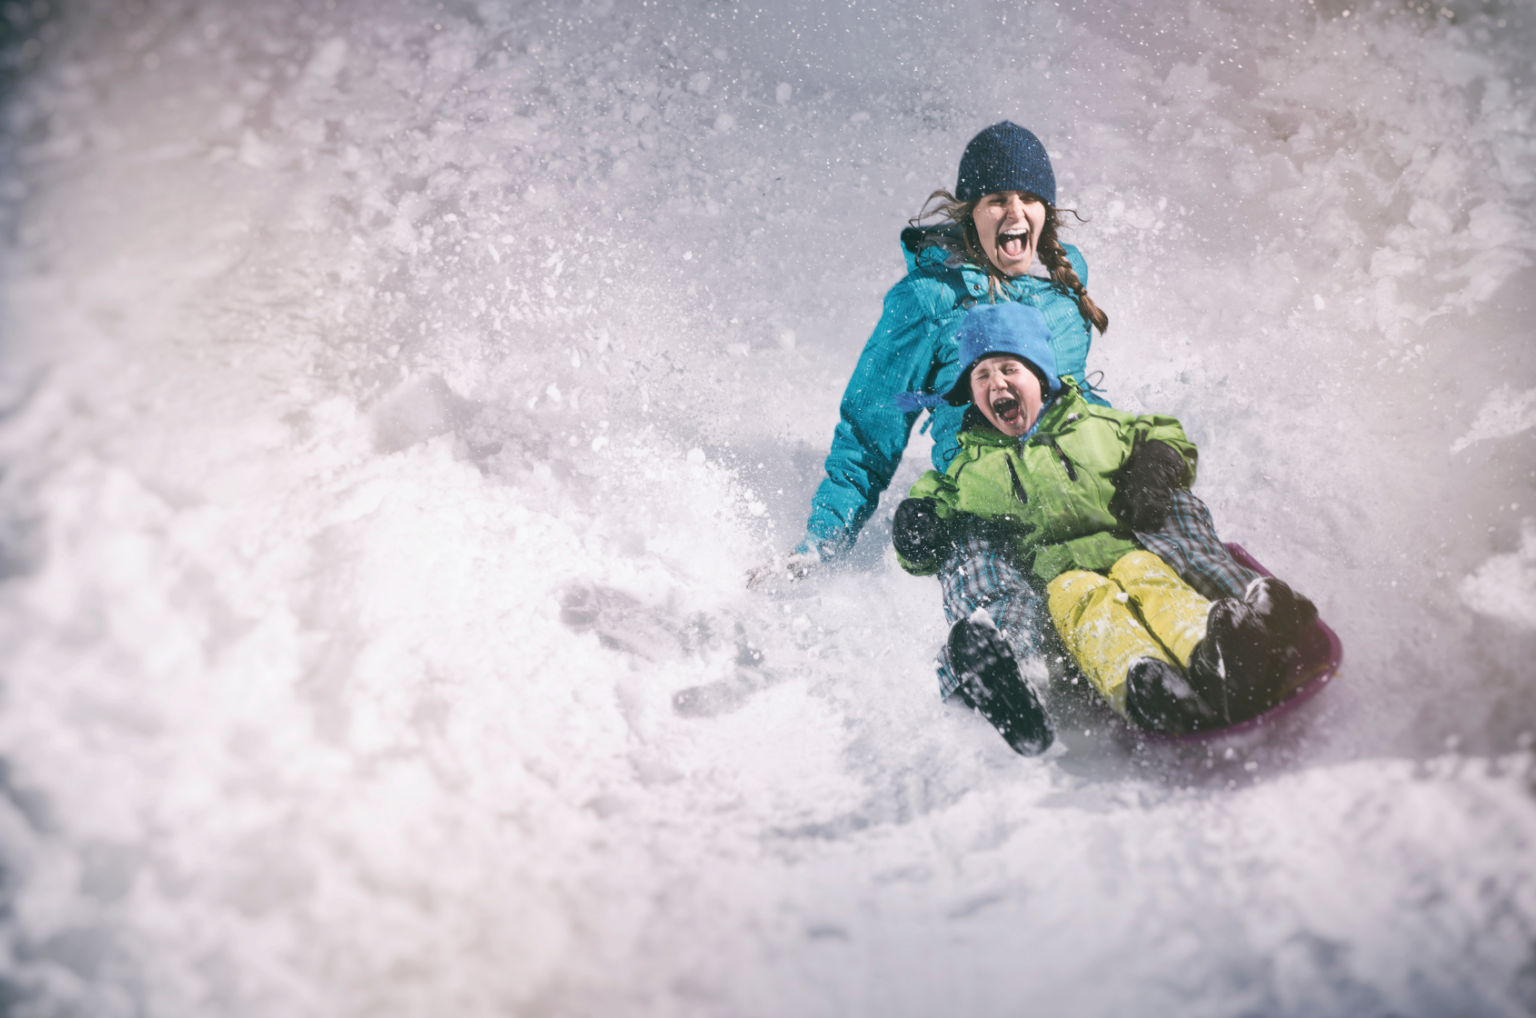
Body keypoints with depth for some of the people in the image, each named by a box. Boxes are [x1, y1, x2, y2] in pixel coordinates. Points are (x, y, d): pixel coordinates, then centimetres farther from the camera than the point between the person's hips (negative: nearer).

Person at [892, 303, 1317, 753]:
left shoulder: (1096, 423, 22)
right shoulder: (967, 468, 22)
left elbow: (1166, 435, 29)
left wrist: (1156, 463, 6)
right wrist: (921, 527, 0)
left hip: (1126, 549, 2)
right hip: (1047, 574, -1)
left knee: (1144, 575, -33)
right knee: (1079, 596, -35)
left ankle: (1212, 652, -63)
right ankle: (1144, 687, -64)